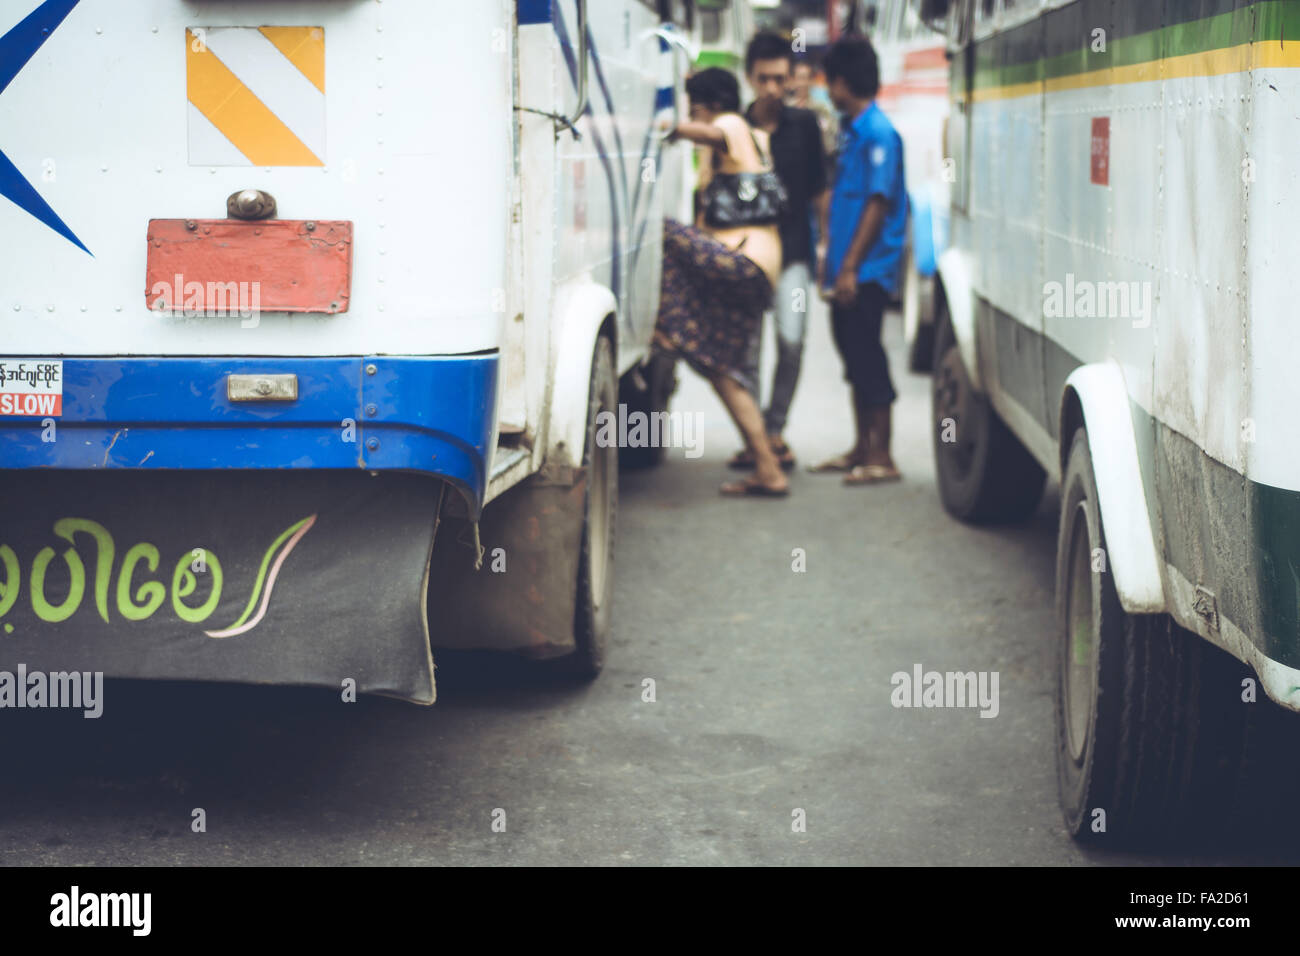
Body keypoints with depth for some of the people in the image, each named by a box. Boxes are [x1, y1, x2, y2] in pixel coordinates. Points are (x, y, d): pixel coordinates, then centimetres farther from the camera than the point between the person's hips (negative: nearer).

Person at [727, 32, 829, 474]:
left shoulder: (804, 125, 5)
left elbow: (819, 190, 10)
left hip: (792, 250, 0)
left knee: (791, 341, -9)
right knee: (746, 347, 0)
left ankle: (775, 430, 5)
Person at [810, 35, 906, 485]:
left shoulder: (878, 132, -14)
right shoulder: (851, 130, 15)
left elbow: (878, 203, -18)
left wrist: (851, 266, -20)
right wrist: (831, 259, 19)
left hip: (868, 269, -9)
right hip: (847, 268, 9)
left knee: (867, 355, -6)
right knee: (854, 353, 14)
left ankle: (881, 457, -1)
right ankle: (862, 448, 23)